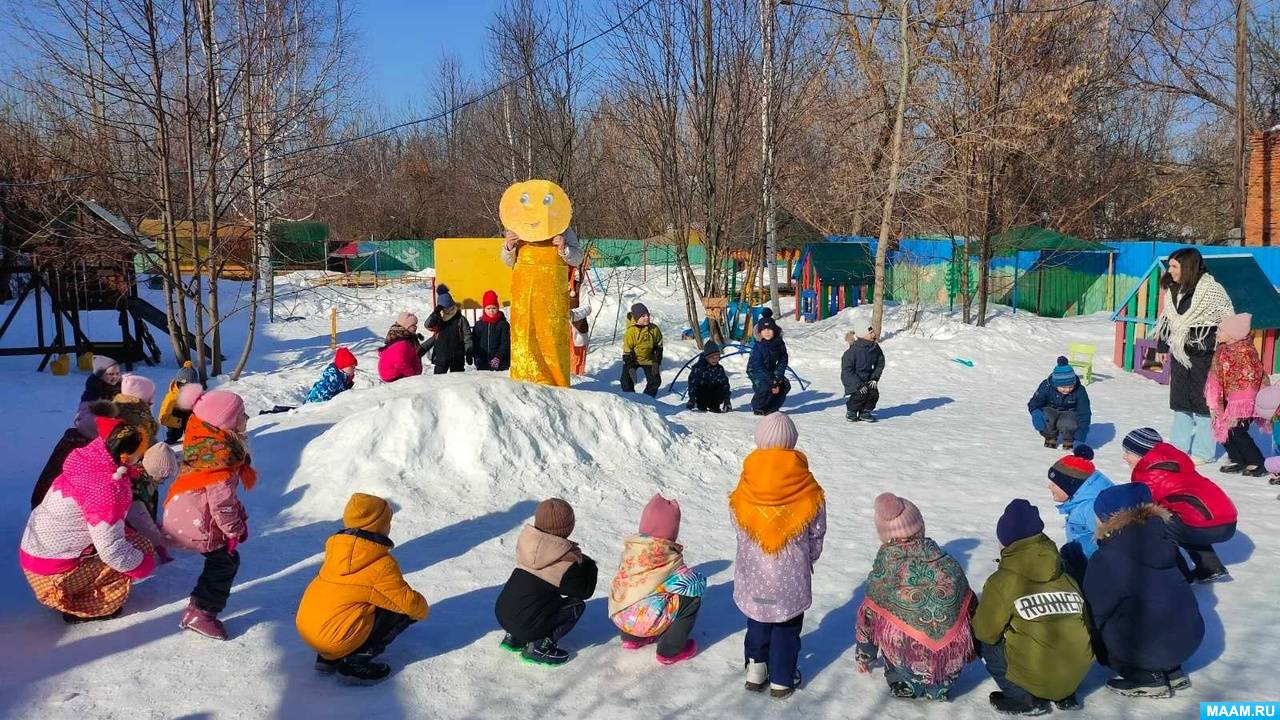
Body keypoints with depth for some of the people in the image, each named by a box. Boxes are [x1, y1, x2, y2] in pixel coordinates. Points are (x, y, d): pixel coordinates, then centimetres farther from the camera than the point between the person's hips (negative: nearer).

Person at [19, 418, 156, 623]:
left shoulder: (92, 461, -3)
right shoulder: (104, 490, -29)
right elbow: (112, 551, -27)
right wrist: (144, 563, -9)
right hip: (53, 571, -9)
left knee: (135, 541, 13)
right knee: (141, 548, -8)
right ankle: (80, 609, 0)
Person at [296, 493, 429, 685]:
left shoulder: (335, 548, 5)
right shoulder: (382, 565, -15)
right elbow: (408, 603, -9)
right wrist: (422, 609, 15)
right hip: (337, 641, -7)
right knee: (404, 612, 1)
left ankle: (328, 658, 17)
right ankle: (355, 662, -4)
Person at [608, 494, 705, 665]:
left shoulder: (630, 549, -1)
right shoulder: (670, 560, -16)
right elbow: (695, 586, -14)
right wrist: (701, 580, 10)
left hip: (618, 616, 7)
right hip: (647, 622, -7)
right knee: (693, 599, 2)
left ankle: (632, 638, 28)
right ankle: (670, 651, 6)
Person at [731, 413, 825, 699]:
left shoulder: (742, 495, -12)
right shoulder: (809, 492, -15)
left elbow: (740, 535, -1)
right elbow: (817, 536, -3)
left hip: (753, 577, 2)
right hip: (792, 578, -1)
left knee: (757, 622, 25)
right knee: (787, 627, 17)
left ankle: (756, 669, 33)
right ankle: (782, 679, 27)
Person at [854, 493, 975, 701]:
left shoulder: (881, 576, -5)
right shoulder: (950, 566, -1)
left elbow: (866, 621, 8)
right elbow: (972, 608, 12)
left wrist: (863, 657, 27)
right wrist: (973, 651, 30)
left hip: (909, 663, -2)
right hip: (952, 666, 2)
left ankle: (903, 683, 16)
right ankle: (940, 686, 21)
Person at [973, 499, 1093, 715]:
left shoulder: (1001, 582, -8)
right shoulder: (1066, 578, 6)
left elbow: (985, 632, -2)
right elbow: (1084, 625, 12)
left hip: (1035, 678, -6)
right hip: (1078, 673, 6)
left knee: (983, 641, 12)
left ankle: (1027, 699, 3)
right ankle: (1065, 695, 18)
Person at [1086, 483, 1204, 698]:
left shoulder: (1106, 559, -16)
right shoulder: (1161, 539, 3)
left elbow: (1094, 612, -10)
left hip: (1151, 648, -7)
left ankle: (1146, 679, 5)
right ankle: (1172, 671, 18)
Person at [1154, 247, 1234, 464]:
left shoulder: (1212, 290, -14)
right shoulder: (1173, 291, 8)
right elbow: (1166, 321, 18)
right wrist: (1162, 347, 20)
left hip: (1205, 356, -7)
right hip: (1181, 354, 7)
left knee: (1203, 402, 1)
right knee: (1180, 401, 13)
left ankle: (1203, 452, 11)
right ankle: (1179, 446, 24)